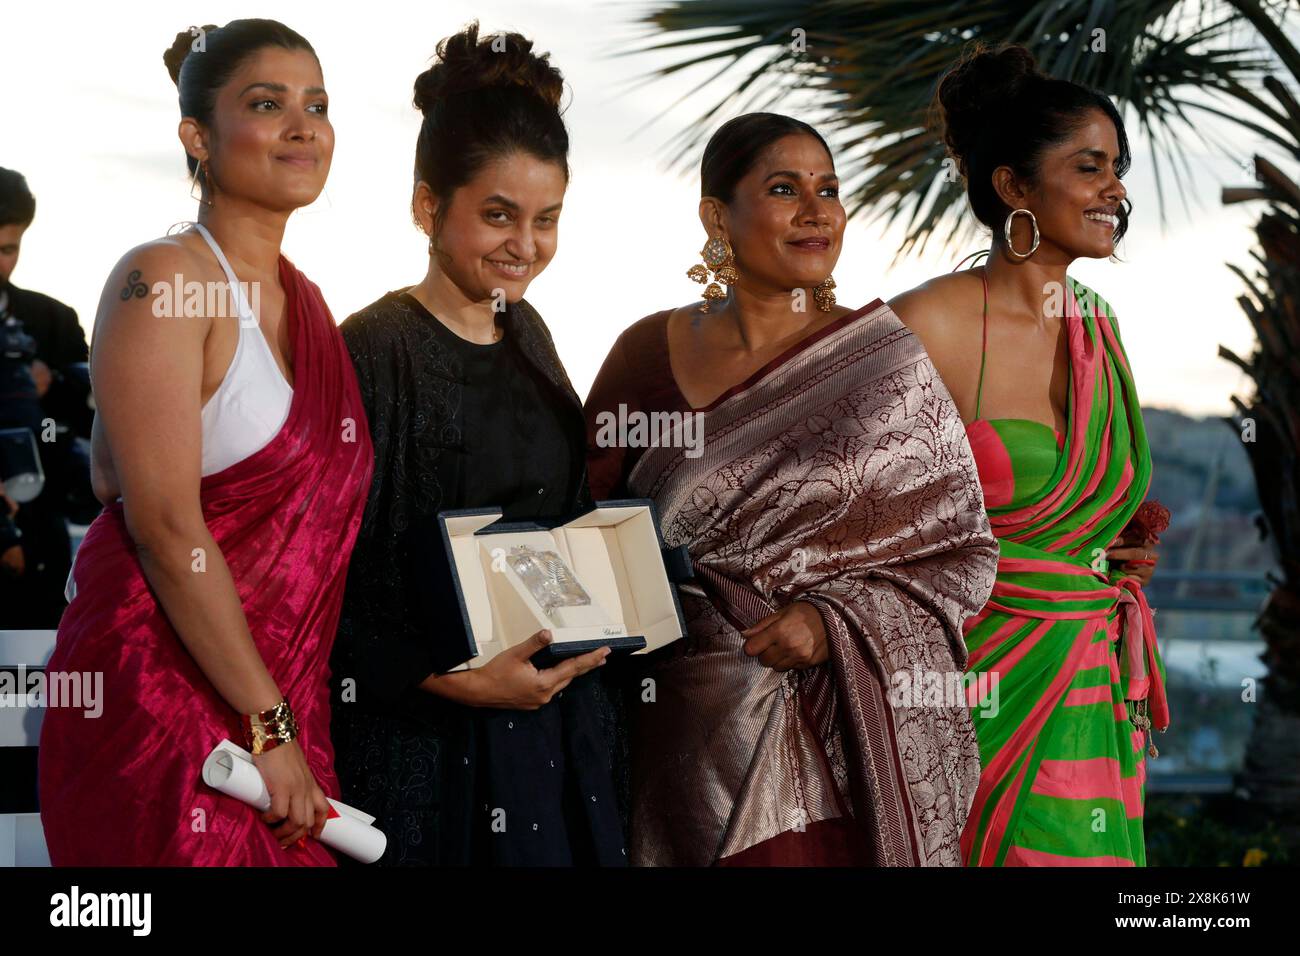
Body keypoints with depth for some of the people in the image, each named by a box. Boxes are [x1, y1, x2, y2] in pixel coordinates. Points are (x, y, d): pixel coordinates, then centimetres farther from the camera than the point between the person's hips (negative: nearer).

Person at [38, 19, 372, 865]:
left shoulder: (304, 302, 12)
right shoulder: (162, 281, -11)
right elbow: (166, 525, -17)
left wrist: (292, 728, 9)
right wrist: (269, 727, -17)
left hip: (286, 706, 7)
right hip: (166, 700, -7)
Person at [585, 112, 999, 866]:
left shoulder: (887, 362, -1)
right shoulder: (648, 353, 4)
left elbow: (962, 552, 0)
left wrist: (834, 621, -12)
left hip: (845, 740, -1)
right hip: (689, 740, 1)